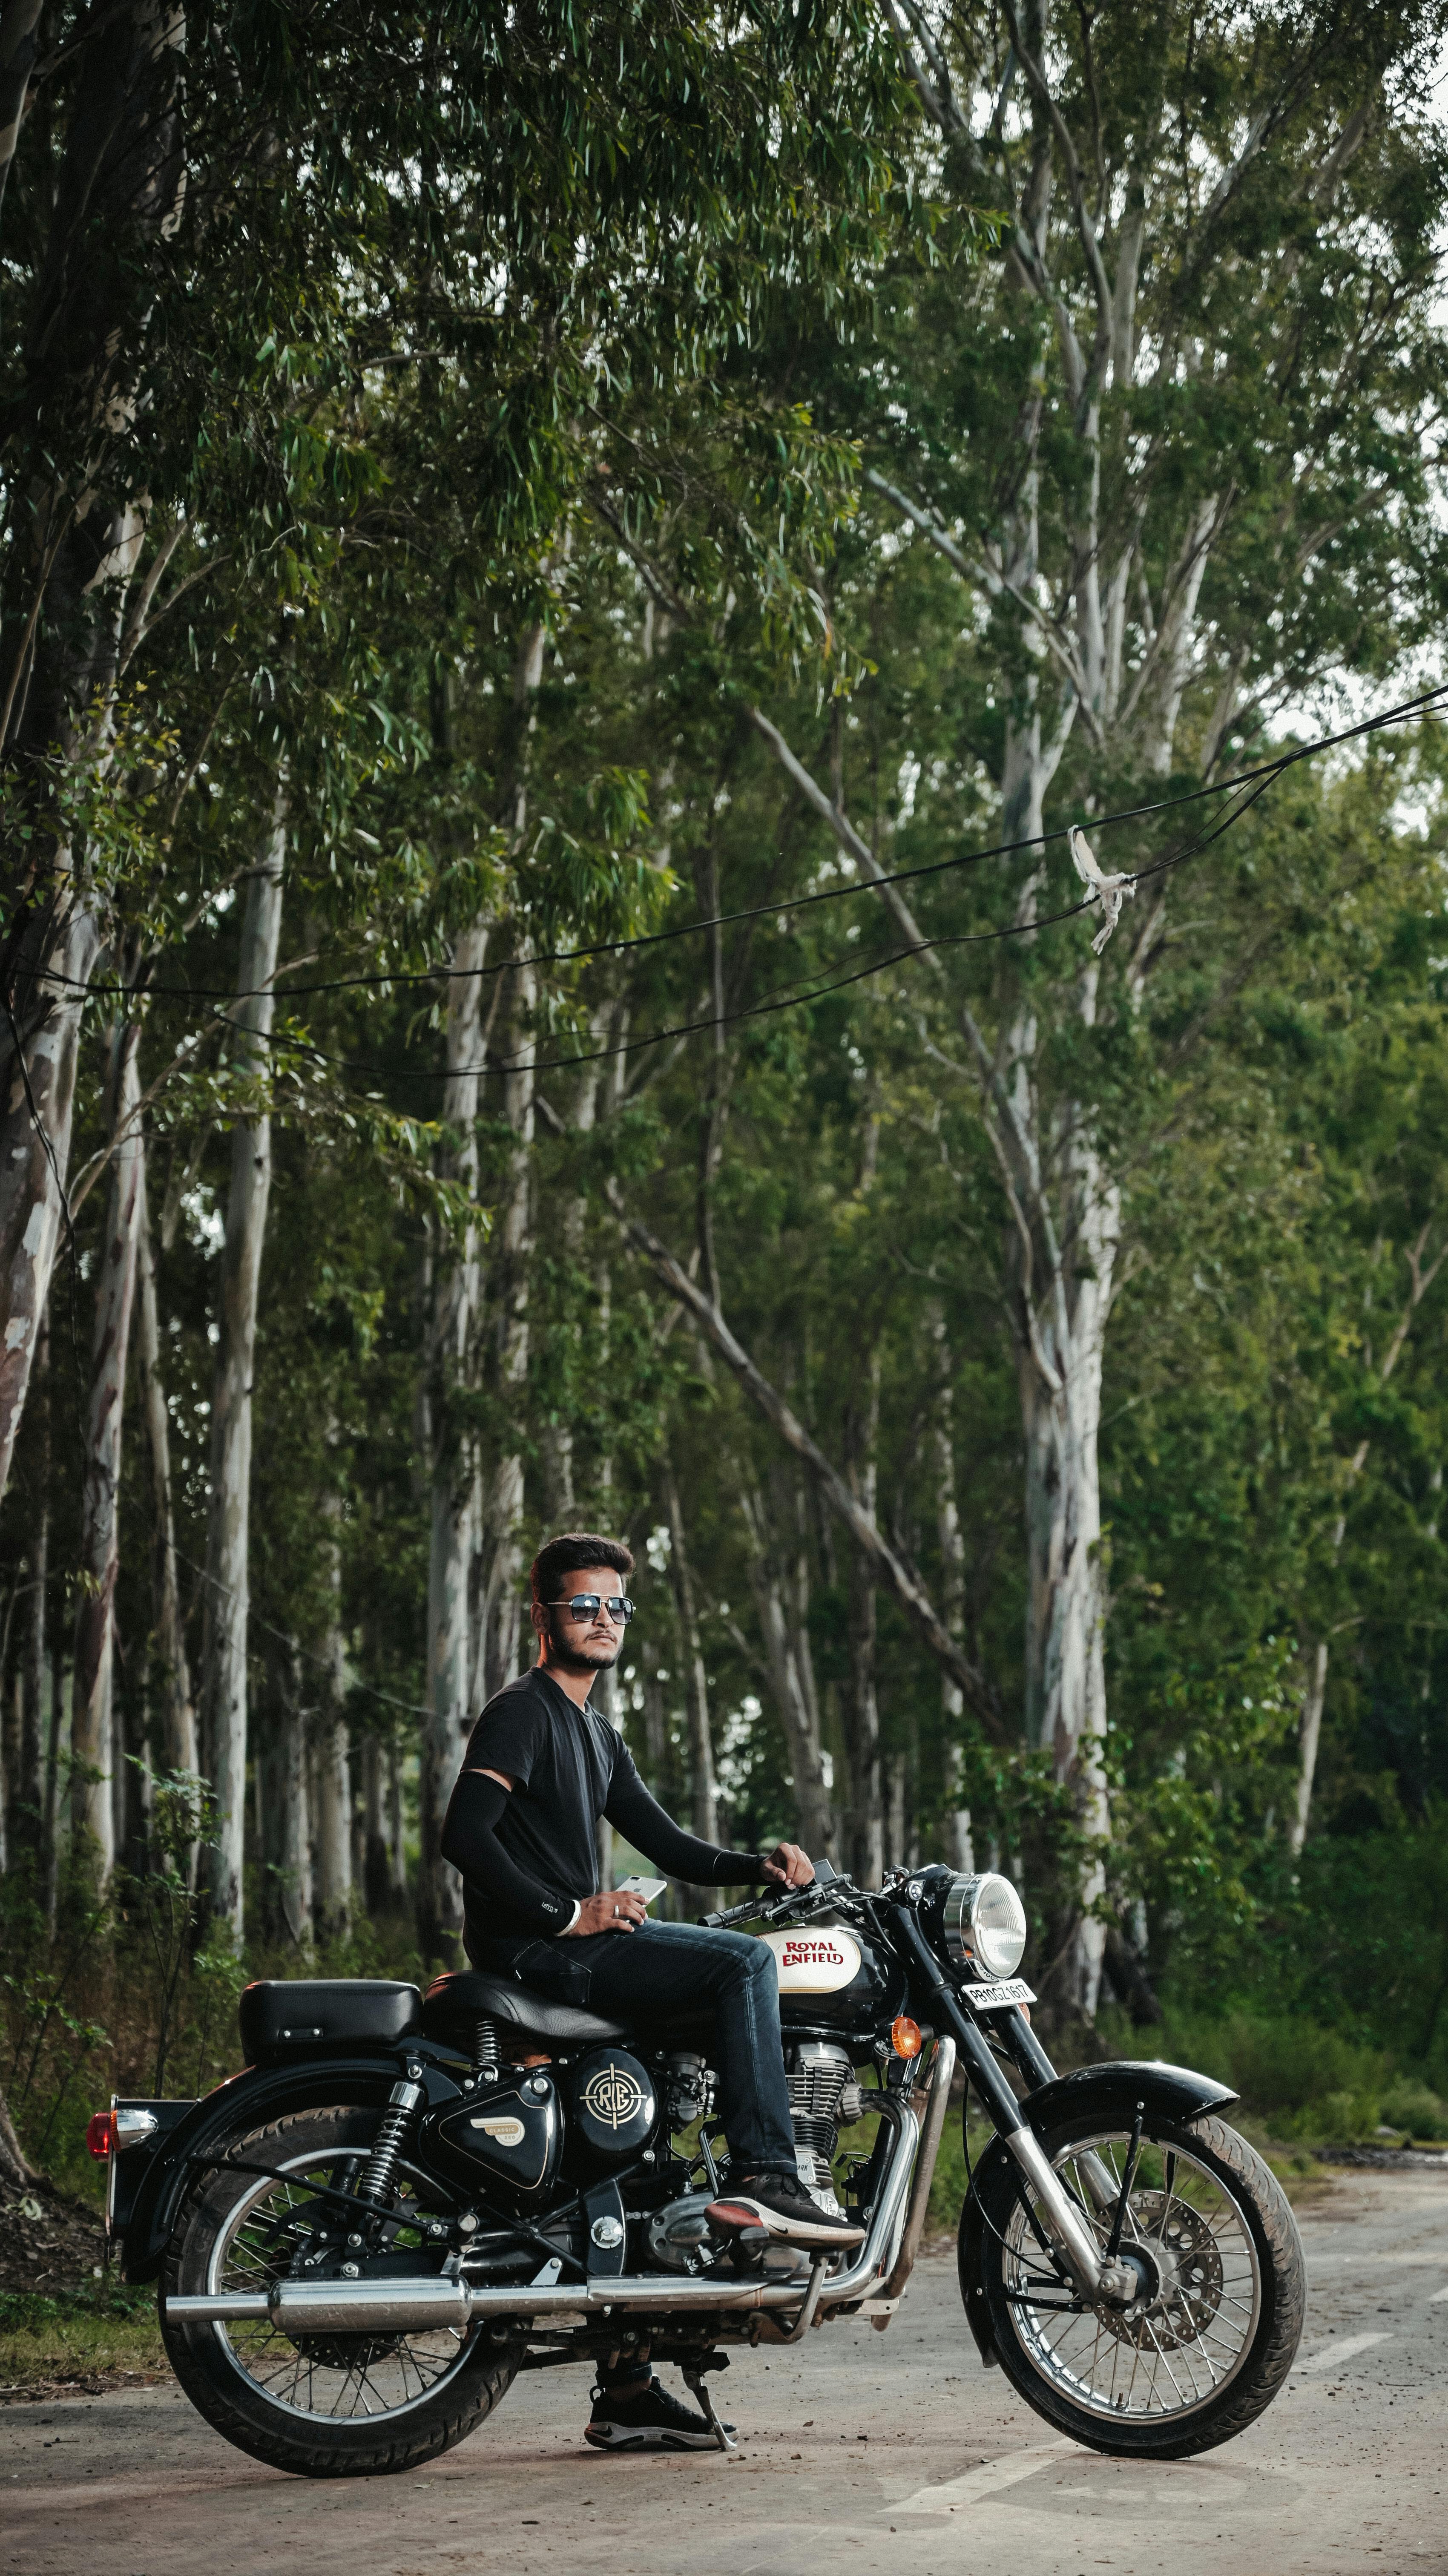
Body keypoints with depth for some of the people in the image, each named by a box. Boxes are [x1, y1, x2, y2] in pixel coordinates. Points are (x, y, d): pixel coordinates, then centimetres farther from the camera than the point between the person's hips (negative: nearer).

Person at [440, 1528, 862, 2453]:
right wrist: (568, 1914, -22)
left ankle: (627, 2393, 14)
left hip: (575, 1942, 10)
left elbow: (667, 1843, 20)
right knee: (744, 1960, -20)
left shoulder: (597, 1733, 24)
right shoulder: (524, 1711, -7)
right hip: (528, 1949, -10)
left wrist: (760, 1866, 3)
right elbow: (466, 1833, -19)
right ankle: (767, 2177, -22)